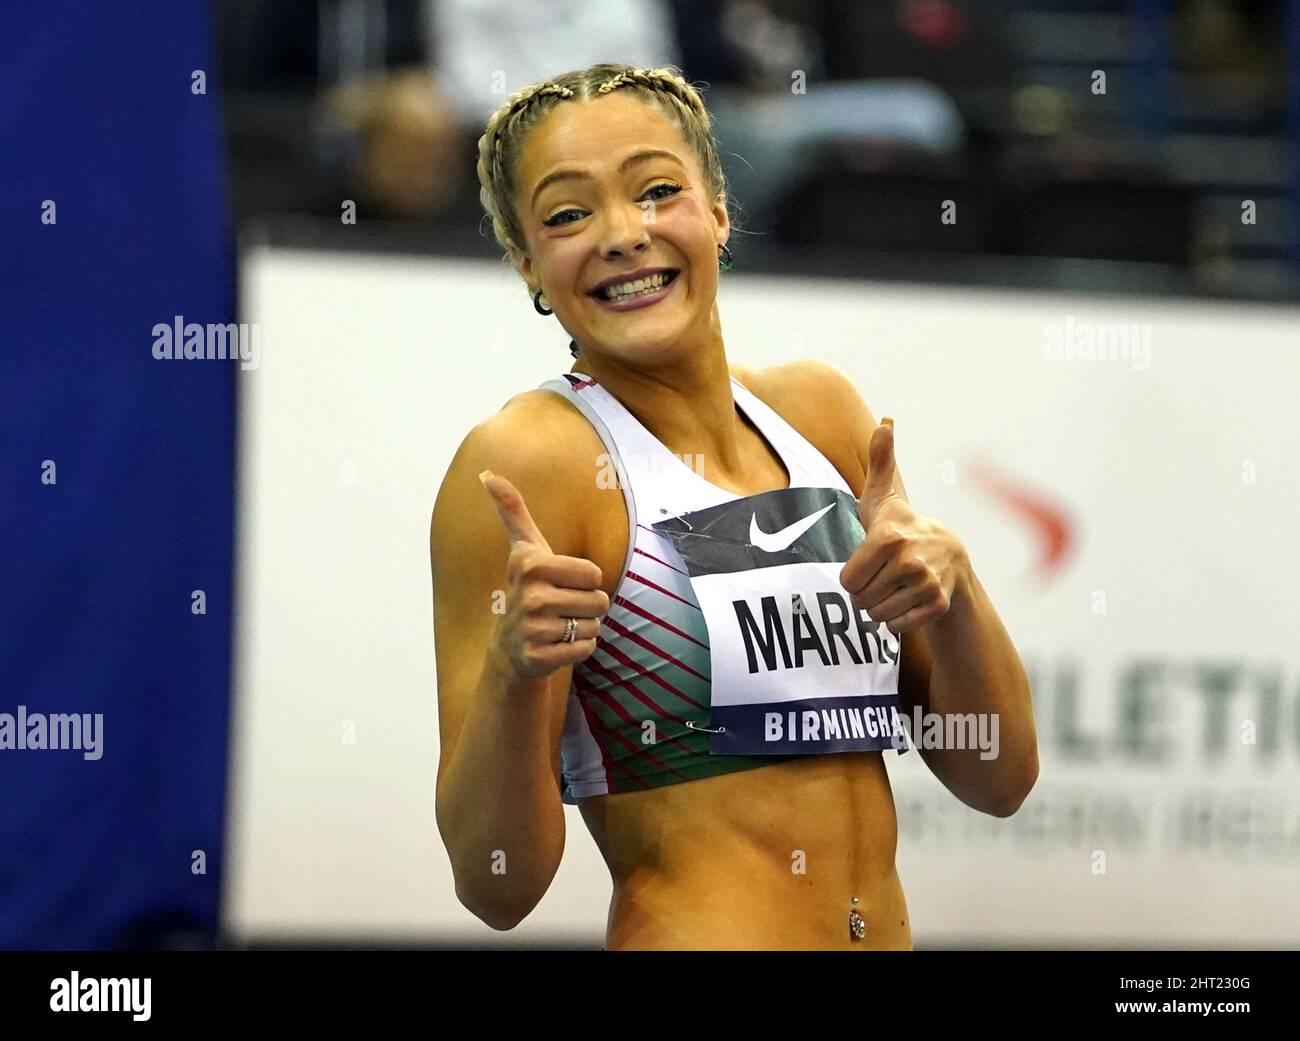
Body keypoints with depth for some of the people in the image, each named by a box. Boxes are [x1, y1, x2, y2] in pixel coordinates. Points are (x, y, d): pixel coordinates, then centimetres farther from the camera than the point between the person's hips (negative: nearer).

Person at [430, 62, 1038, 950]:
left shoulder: (817, 410, 8)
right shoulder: (530, 460, -9)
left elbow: (997, 777, 8)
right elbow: (496, 885, -12)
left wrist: (949, 585, -9)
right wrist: (511, 672, -28)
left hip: (886, 939, 6)